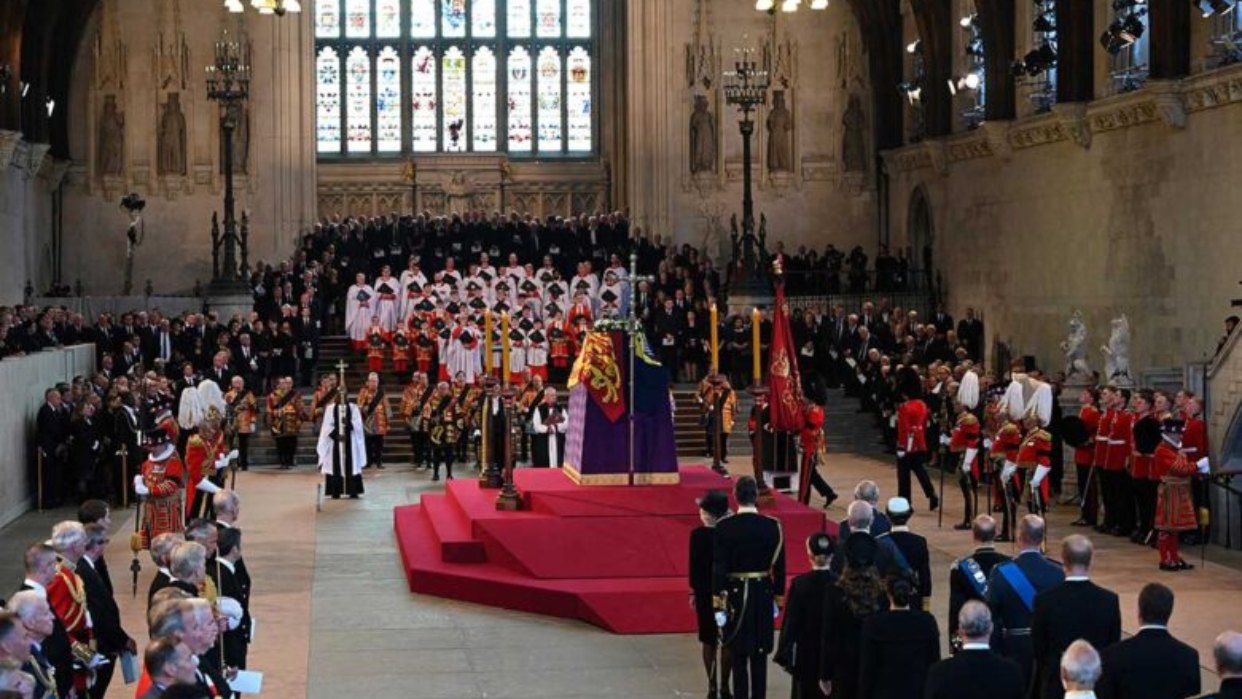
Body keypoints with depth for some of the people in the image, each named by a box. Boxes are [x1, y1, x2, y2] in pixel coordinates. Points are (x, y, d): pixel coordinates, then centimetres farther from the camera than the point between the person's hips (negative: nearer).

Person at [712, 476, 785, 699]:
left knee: (739, 656, 6)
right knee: (759, 656, 11)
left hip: (735, 595, -2)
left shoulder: (724, 527, -11)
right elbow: (779, 567, -1)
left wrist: (718, 603, -5)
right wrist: (778, 600, 10)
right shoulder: (773, 526, -6)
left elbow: (718, 567, -11)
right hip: (763, 595, 2)